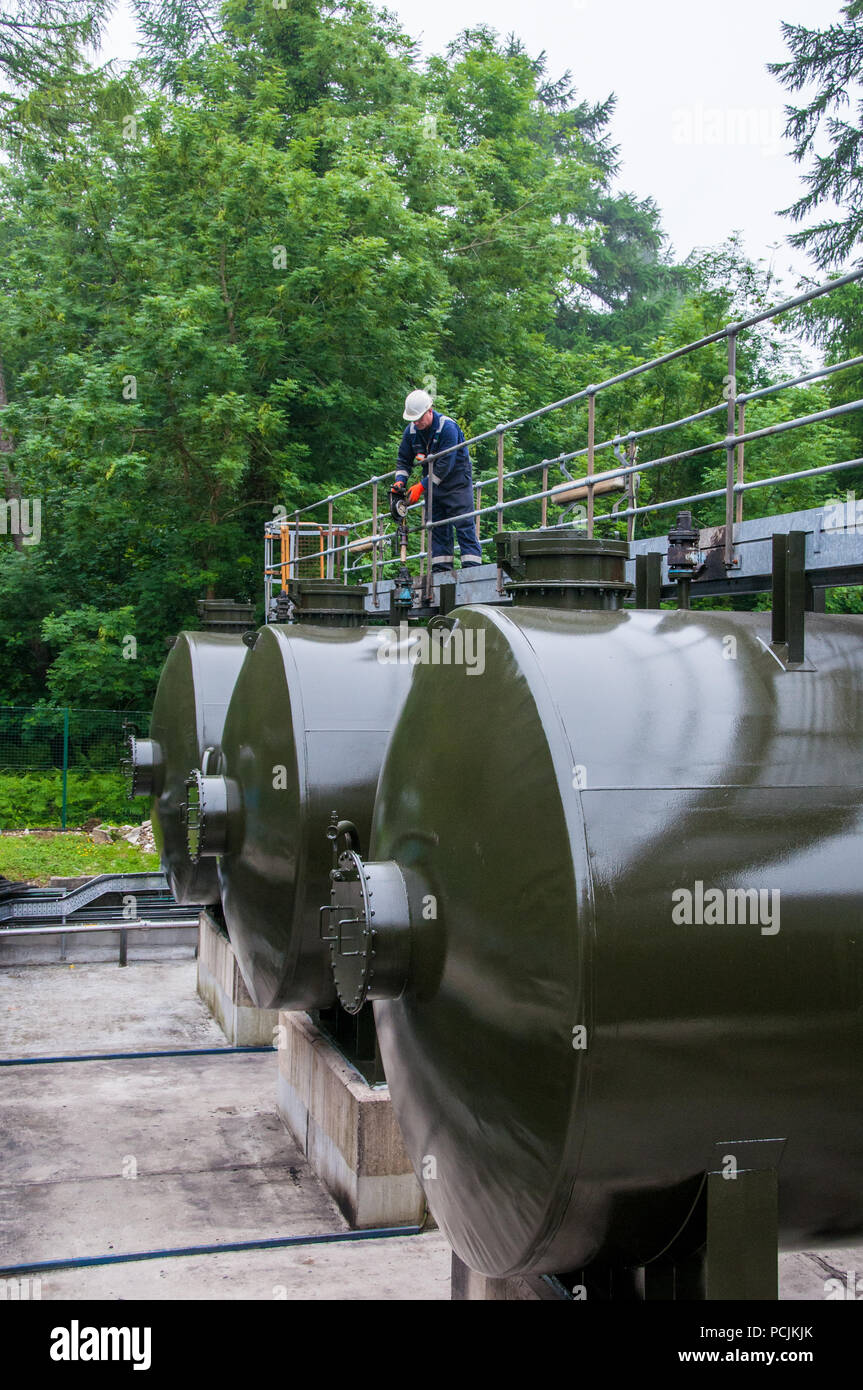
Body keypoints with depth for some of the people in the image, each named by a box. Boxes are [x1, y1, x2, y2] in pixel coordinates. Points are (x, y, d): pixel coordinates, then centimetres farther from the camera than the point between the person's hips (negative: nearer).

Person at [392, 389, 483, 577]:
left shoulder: (447, 427, -22)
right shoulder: (411, 431, -1)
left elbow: (445, 465, -24)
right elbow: (404, 459, 11)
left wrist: (422, 486, -23)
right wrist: (400, 481, -8)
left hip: (456, 480, -6)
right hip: (433, 484, 6)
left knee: (464, 524, -10)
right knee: (437, 526, 4)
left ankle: (472, 565, -13)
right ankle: (441, 567, 7)